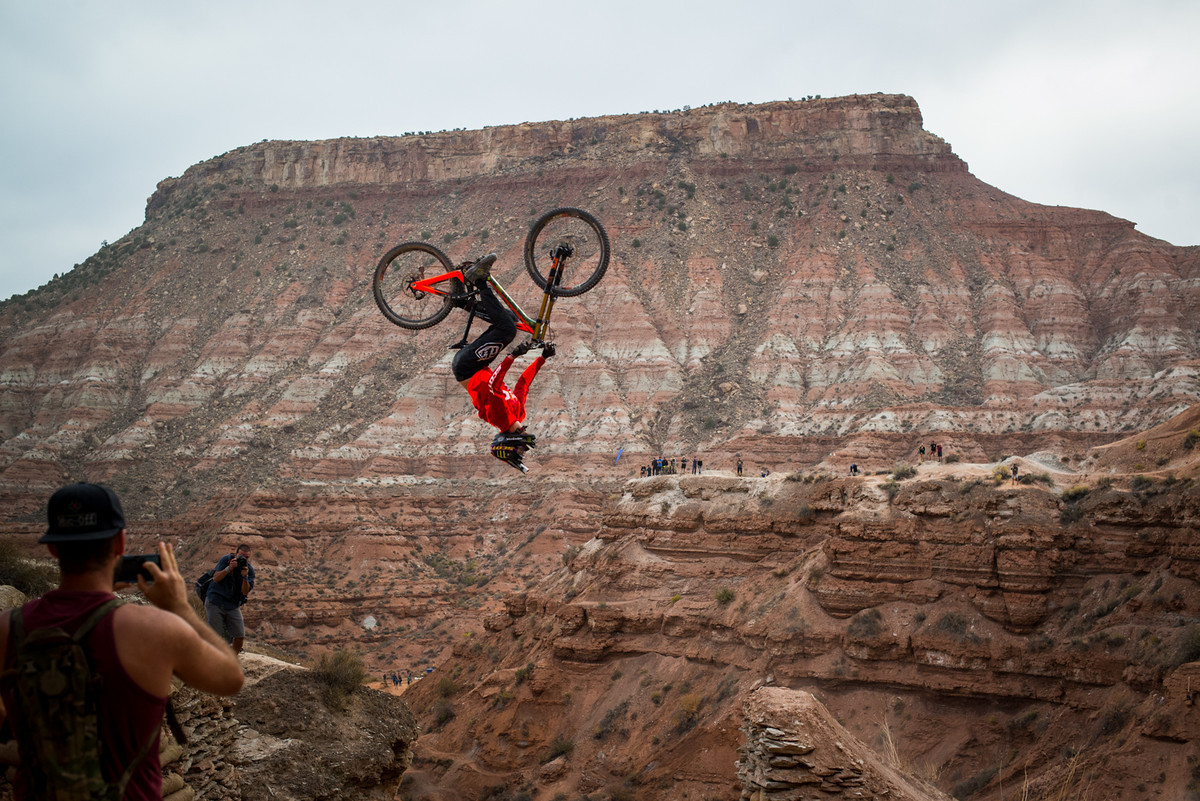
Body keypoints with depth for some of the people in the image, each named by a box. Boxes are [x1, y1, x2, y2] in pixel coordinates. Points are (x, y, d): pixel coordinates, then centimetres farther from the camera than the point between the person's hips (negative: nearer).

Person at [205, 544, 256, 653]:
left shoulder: (250, 570, -2)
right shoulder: (226, 559, -7)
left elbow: (245, 592, -9)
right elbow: (215, 578, -13)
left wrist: (245, 577, -25)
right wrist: (229, 569, -27)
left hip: (233, 605, 3)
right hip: (215, 602, -3)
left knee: (240, 636, -2)